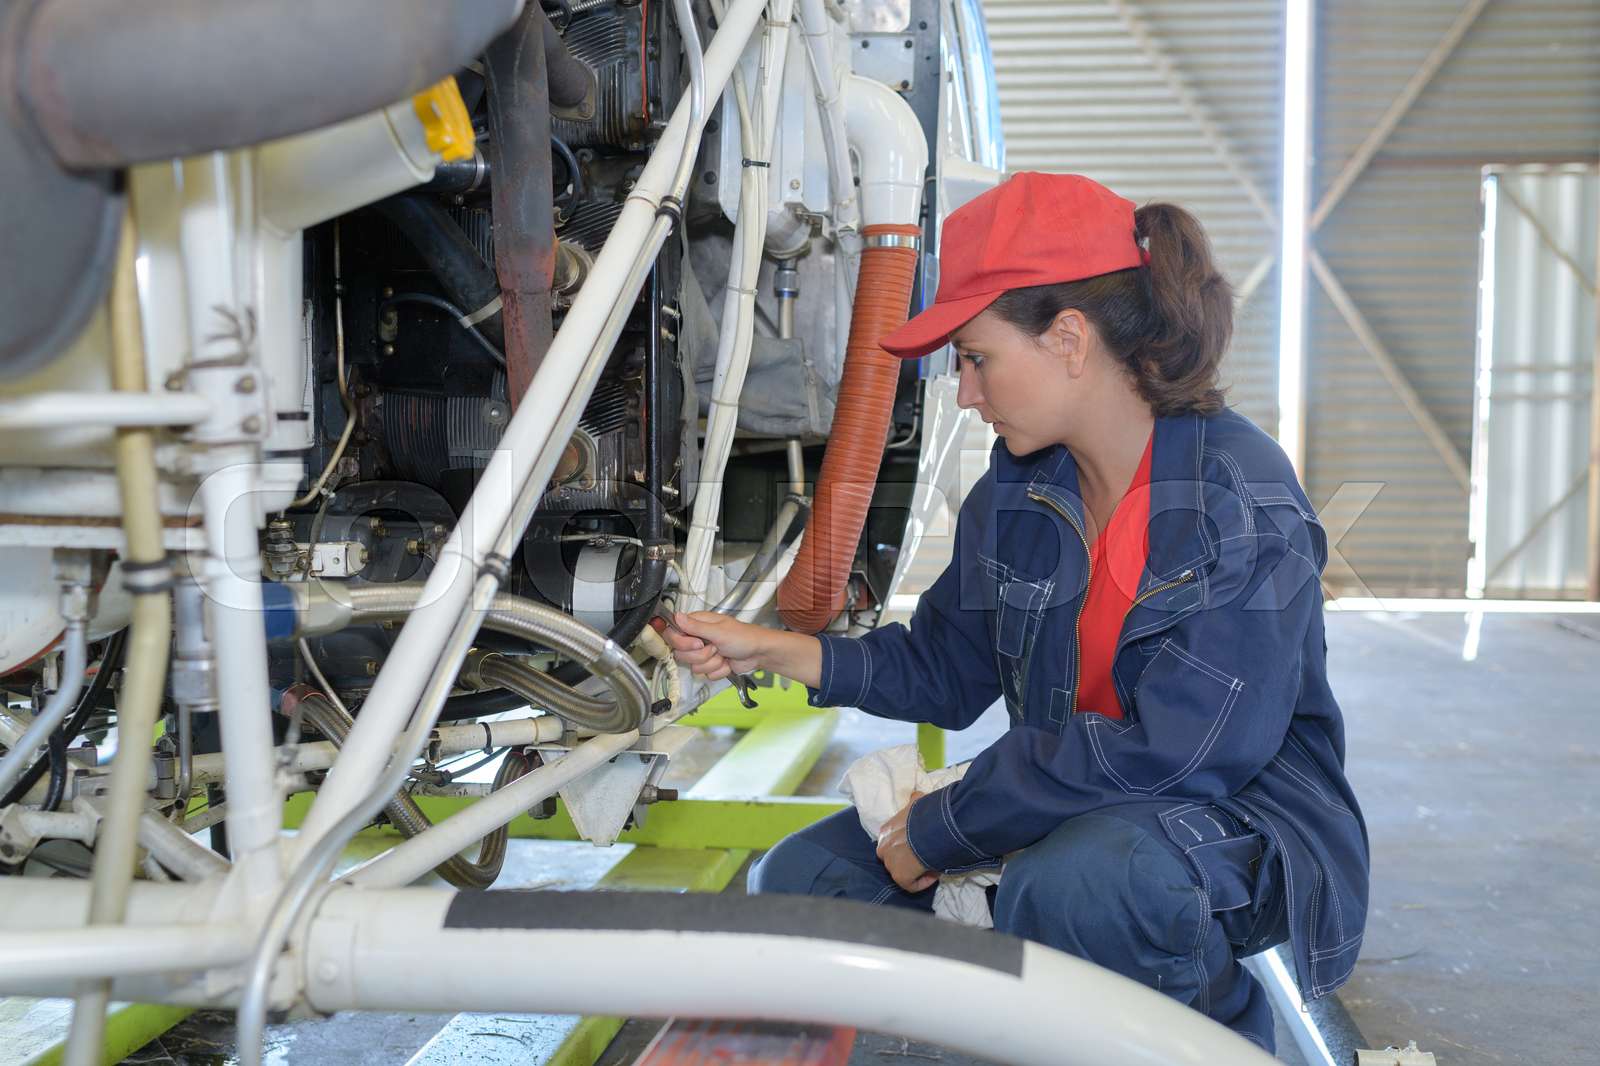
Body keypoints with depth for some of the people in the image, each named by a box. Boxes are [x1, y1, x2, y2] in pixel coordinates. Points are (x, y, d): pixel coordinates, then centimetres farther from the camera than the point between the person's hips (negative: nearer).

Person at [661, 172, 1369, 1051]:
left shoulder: (1243, 504, -22)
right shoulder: (1015, 492, 0)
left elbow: (1169, 756, -28)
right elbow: (943, 670, 11)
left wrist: (940, 829, -21)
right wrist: (770, 651, 2)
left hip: (1244, 820, -7)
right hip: (1070, 804, 7)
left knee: (1080, 878, -40)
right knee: (801, 878, -2)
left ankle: (1220, 1027, -6)